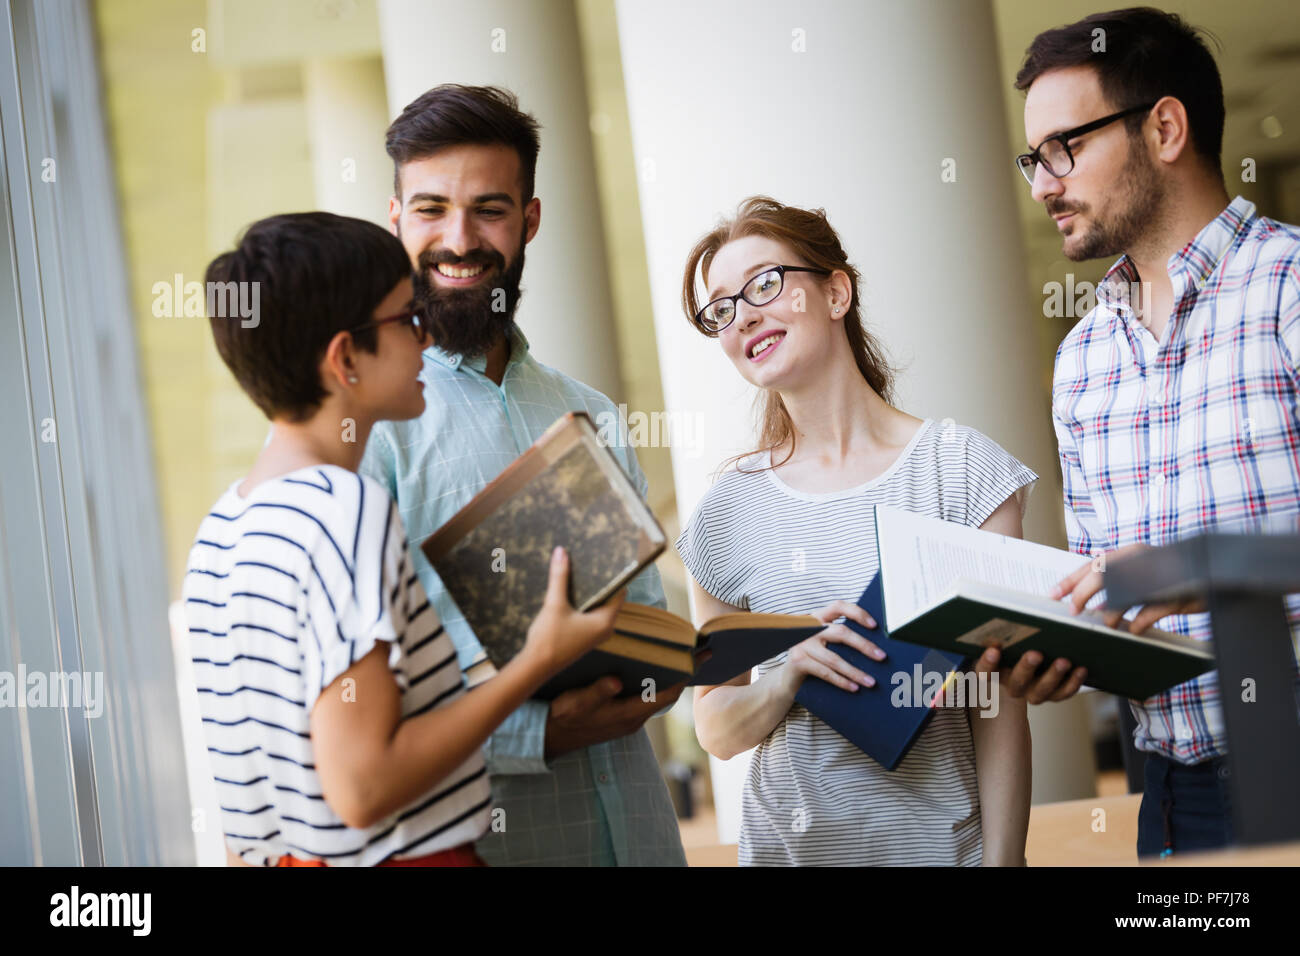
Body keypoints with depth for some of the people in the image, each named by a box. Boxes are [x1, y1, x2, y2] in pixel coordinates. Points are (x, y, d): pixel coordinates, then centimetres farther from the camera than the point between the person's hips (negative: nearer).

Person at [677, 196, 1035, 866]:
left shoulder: (962, 467, -4)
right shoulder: (729, 510, 2)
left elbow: (999, 703, -6)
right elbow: (716, 731, 6)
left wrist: (1002, 858, -13)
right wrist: (787, 681, -13)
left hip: (943, 840, -2)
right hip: (788, 844, 2)